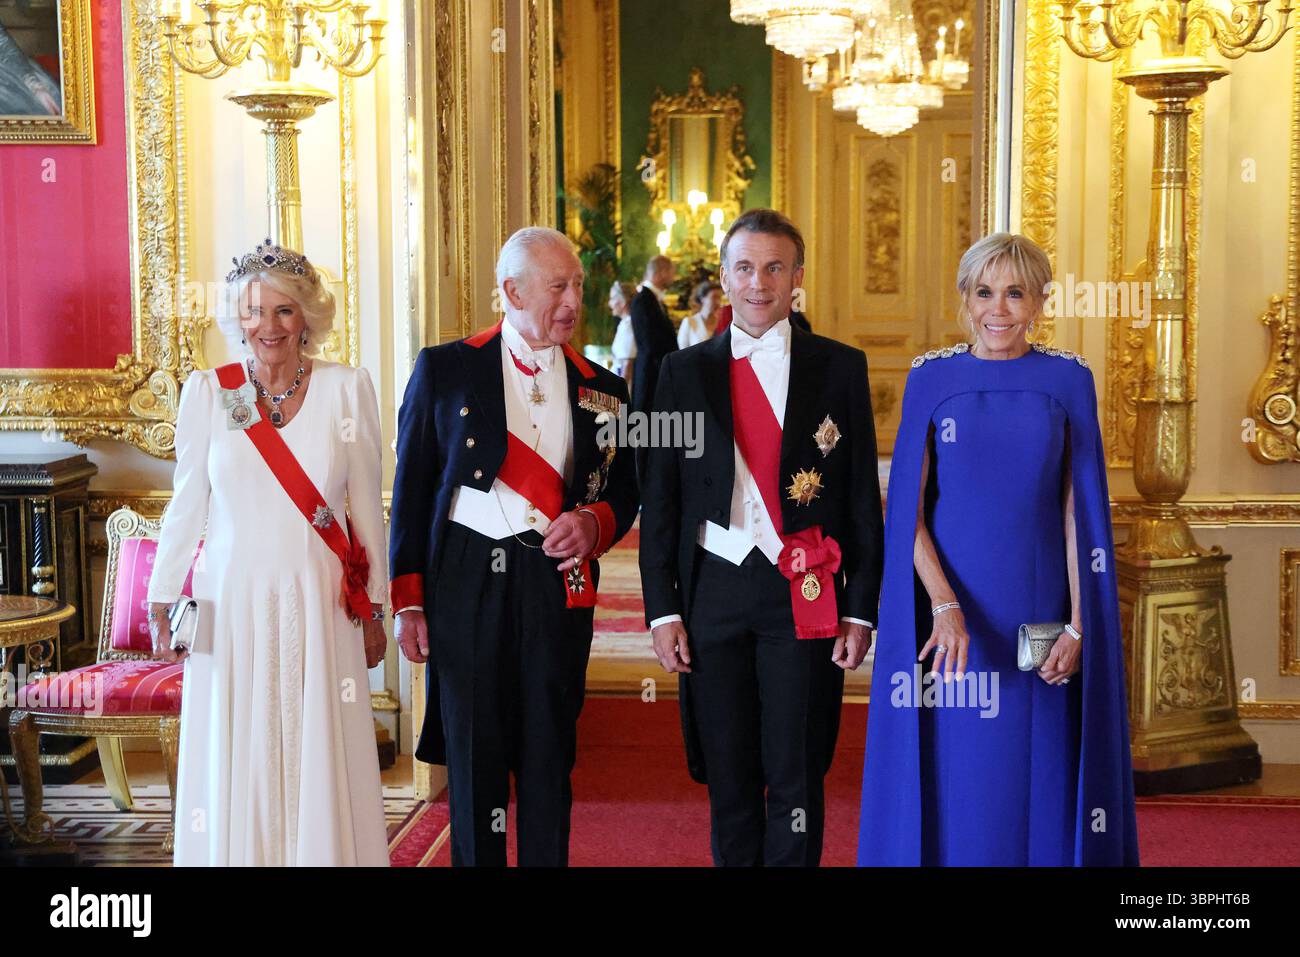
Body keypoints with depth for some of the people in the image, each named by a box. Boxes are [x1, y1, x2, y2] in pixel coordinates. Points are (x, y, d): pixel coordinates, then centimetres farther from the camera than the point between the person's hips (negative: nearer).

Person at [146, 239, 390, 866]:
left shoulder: (347, 389, -1)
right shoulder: (206, 392, 1)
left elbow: (367, 506, 4)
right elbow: (185, 506, 7)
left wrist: (374, 610, 5)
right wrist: (161, 602, 4)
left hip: (319, 606, 0)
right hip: (231, 604, 1)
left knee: (319, 760, 5)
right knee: (235, 764, 7)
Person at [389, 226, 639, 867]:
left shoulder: (601, 388, 10)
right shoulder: (444, 369, 4)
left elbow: (624, 490, 15)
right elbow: (412, 490, 4)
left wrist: (595, 522, -9)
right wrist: (408, 601, -1)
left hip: (560, 585, 2)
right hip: (467, 580, -1)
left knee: (549, 754, 7)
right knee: (473, 754, 5)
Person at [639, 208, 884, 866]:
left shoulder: (840, 368, 3)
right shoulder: (685, 372, 6)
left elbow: (863, 496, 3)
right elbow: (659, 498, 6)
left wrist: (861, 608, -2)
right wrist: (662, 609, 0)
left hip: (804, 595, -1)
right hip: (712, 590, 2)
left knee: (796, 780, 2)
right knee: (728, 779, 10)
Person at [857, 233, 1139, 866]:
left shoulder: (1068, 380, 2)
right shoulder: (931, 377, 0)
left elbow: (1079, 509, 1)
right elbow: (908, 506, -4)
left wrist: (1078, 623, -6)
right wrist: (944, 604, -17)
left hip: (1038, 611, 1)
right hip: (948, 604, 0)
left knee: (1037, 777, 7)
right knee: (951, 781, 5)